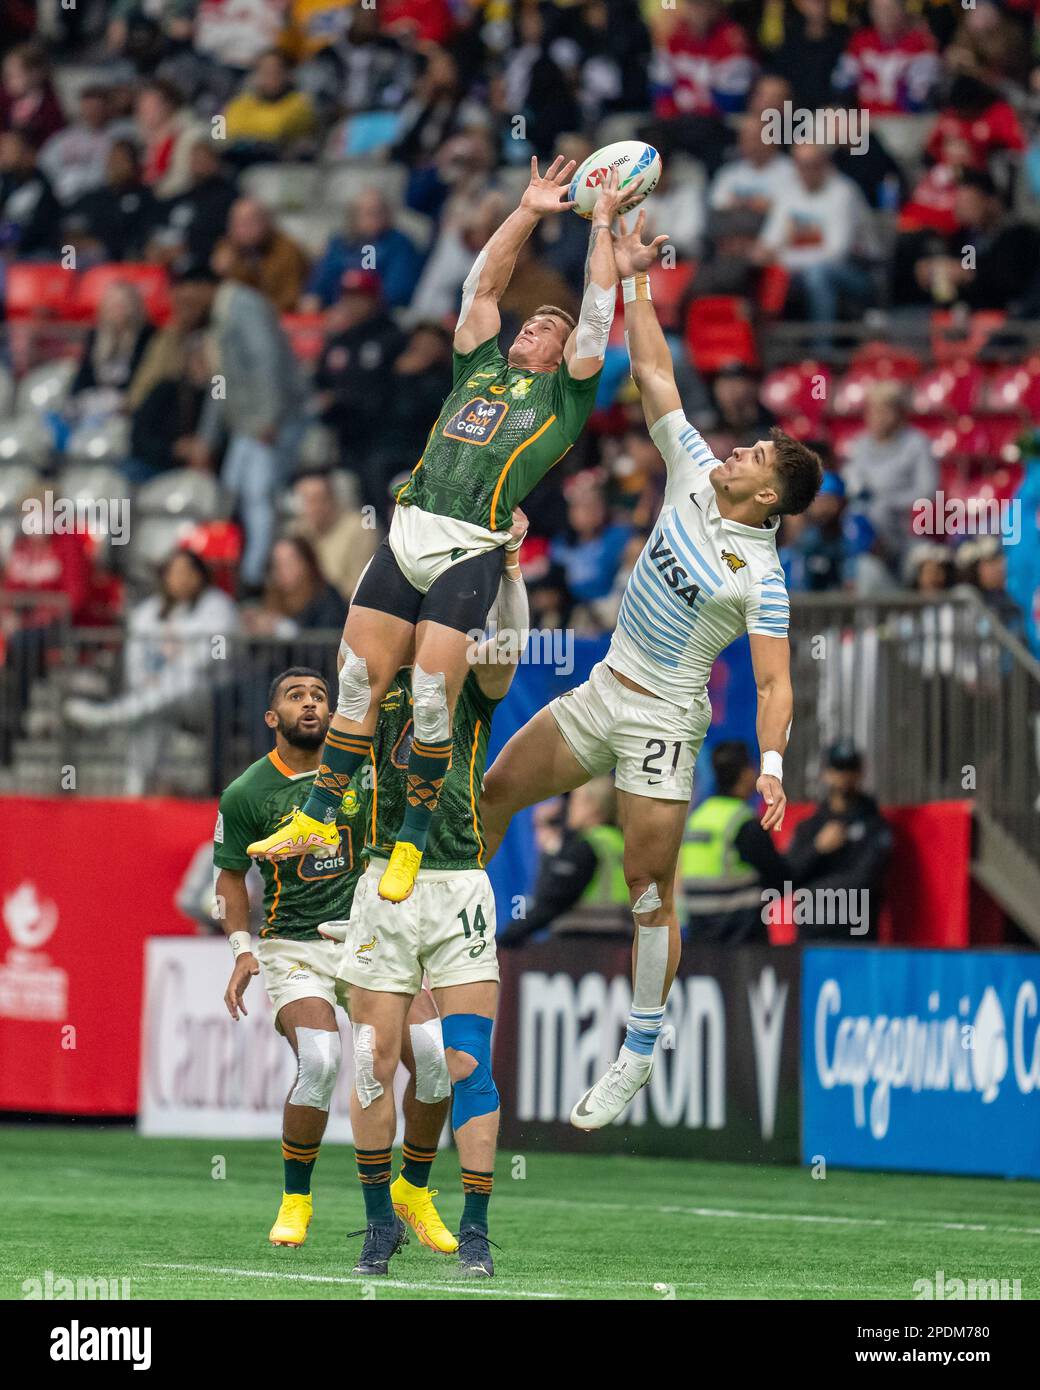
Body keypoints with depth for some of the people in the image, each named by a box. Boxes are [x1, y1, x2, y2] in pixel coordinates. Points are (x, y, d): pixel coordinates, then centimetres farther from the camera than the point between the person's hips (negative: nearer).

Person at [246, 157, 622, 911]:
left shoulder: (563, 392, 13)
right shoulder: (480, 367, 24)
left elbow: (598, 315, 8)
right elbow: (483, 285, 23)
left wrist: (602, 225, 12)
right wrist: (528, 212, 21)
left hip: (469, 551, -4)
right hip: (407, 533, 4)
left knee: (432, 696, -10)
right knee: (359, 683, 1)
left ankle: (412, 842, 3)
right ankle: (319, 820, 12)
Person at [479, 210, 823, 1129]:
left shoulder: (761, 577, -18)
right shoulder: (695, 475, -1)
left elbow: (774, 681, -19)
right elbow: (653, 374, 1)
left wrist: (771, 763, -33)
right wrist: (635, 282, -4)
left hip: (662, 719, -7)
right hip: (603, 690, 7)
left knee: (650, 888, -7)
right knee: (498, 790, 11)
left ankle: (639, 1056, 1)